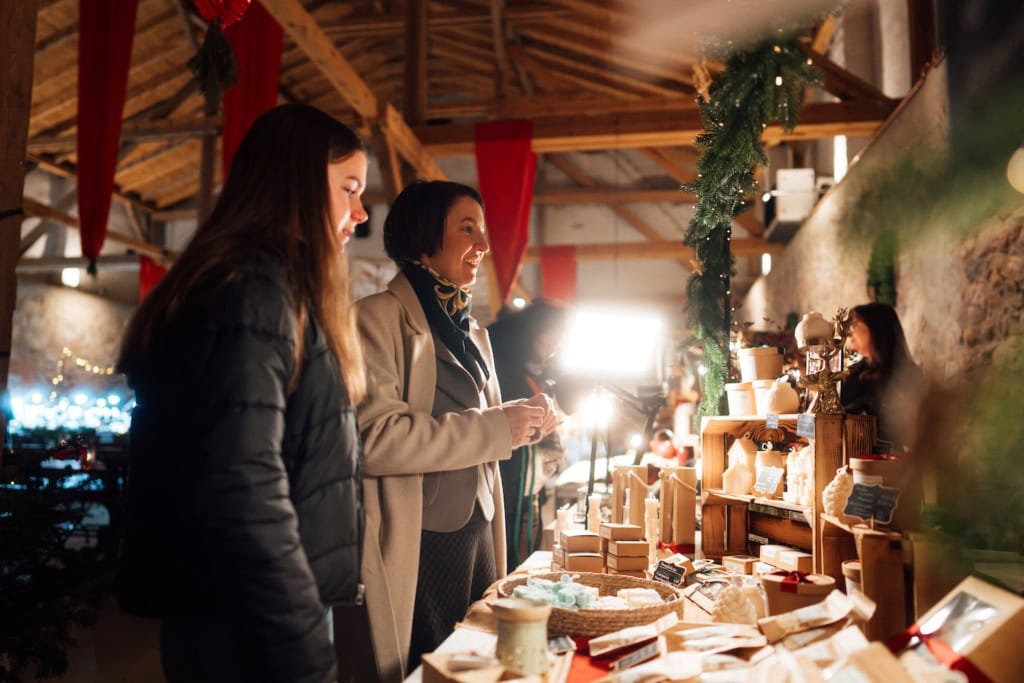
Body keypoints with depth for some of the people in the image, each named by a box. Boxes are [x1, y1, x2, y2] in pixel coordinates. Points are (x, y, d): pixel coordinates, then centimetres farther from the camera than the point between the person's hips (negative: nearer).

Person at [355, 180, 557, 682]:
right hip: (417, 543, -7)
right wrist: (496, 428, -21)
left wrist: (522, 424, 1)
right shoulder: (379, 317, -11)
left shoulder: (472, 332, 15)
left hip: (476, 530, 8)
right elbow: (373, 437, -23)